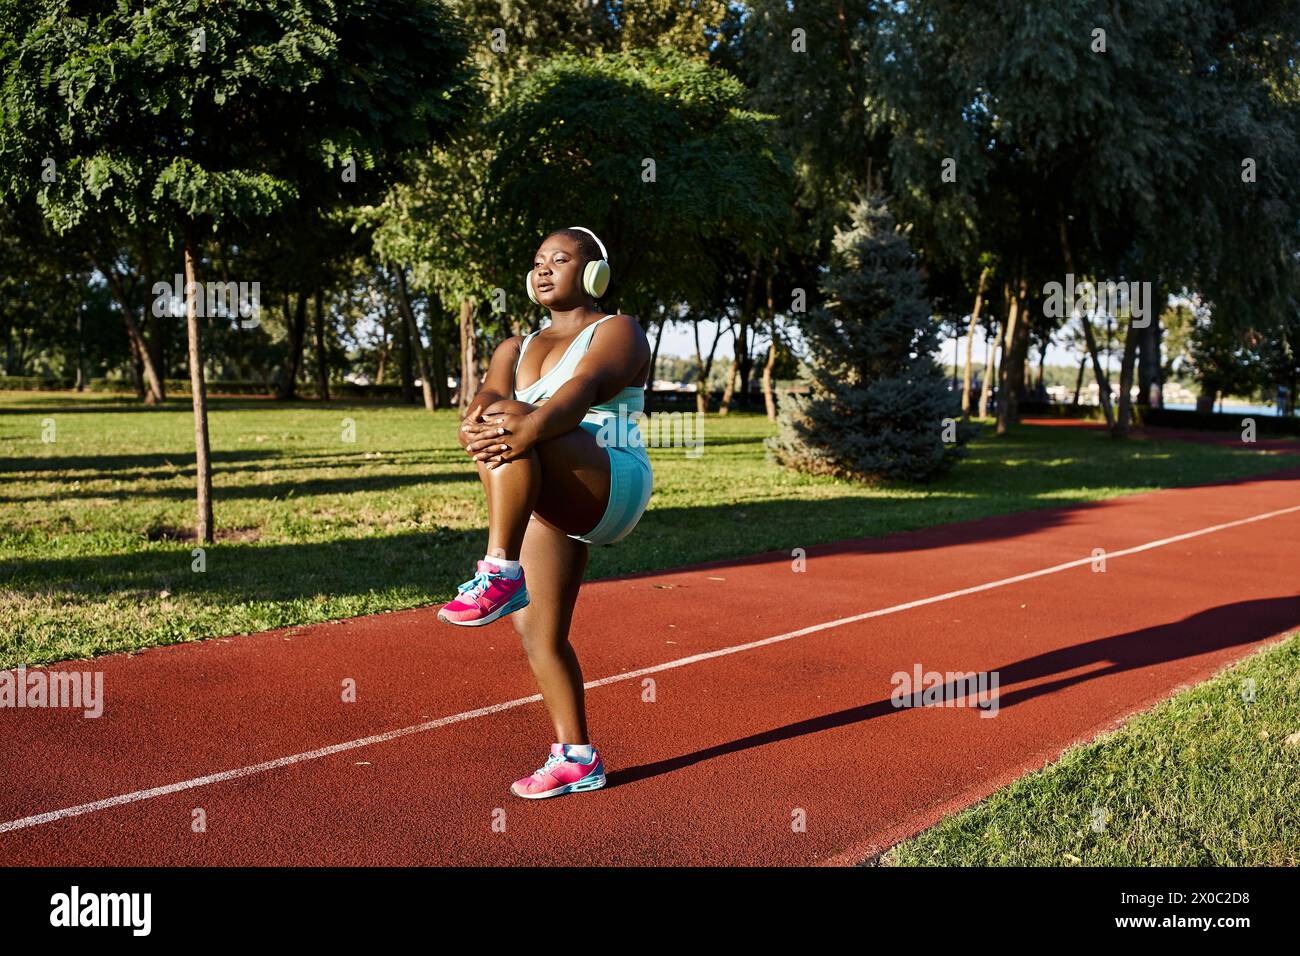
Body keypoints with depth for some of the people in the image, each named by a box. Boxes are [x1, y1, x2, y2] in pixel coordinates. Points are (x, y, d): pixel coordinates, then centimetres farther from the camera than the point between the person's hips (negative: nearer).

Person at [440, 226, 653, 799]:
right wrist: (476, 418, -27)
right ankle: (577, 759, 16)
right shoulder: (516, 349, 21)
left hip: (609, 488, -7)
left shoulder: (616, 332, 1)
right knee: (538, 633, 4)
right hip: (549, 506, 8)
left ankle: (500, 573, -35)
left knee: (512, 434, -31)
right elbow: (489, 393, -1)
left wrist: (529, 429, -41)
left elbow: (583, 388, -21)